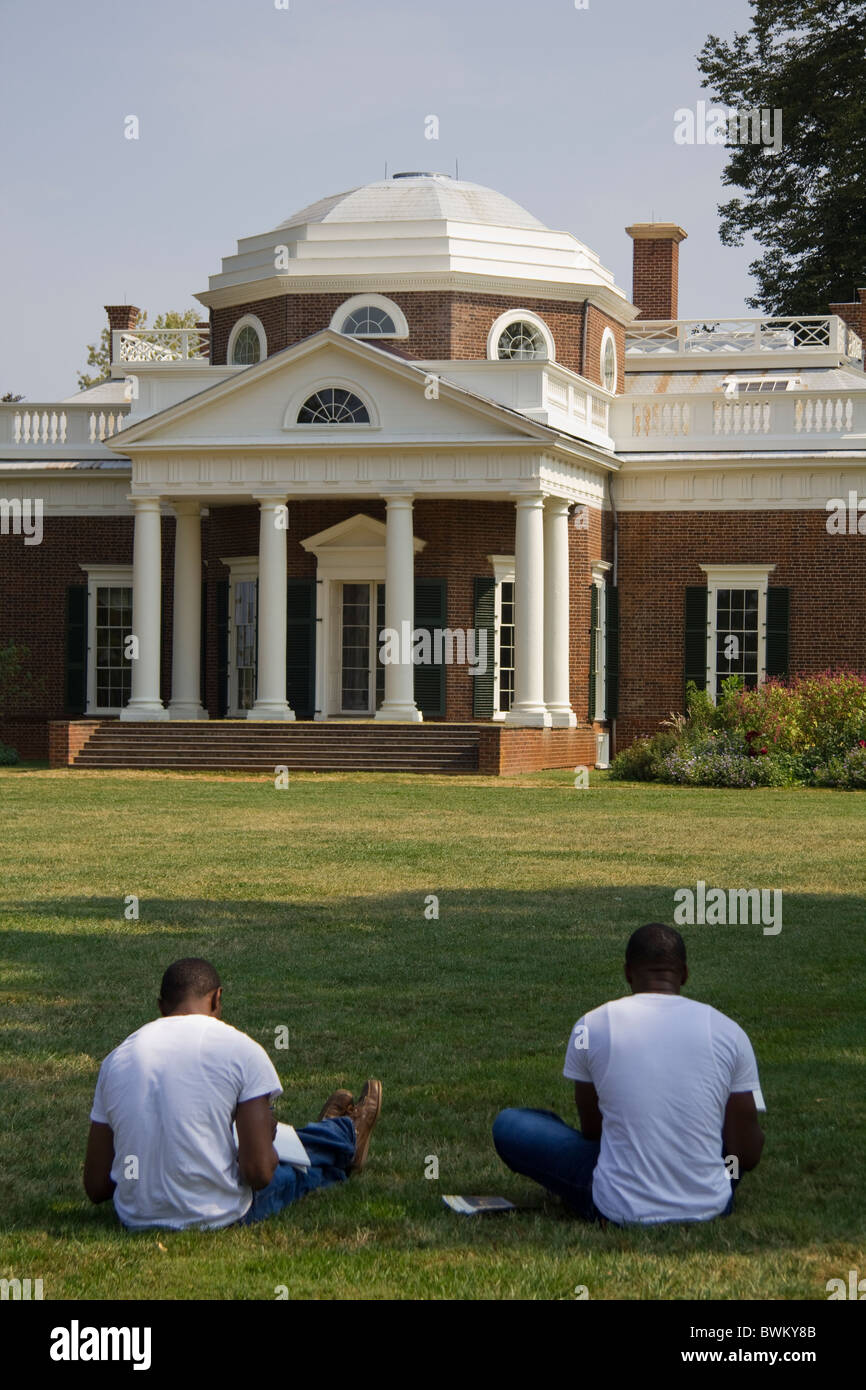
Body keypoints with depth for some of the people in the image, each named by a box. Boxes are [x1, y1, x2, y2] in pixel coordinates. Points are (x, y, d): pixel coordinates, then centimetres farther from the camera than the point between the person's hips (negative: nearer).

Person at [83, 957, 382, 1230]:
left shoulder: (115, 1060, 1)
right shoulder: (242, 1050, -10)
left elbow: (96, 1188, 2)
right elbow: (259, 1171, -15)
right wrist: (266, 1138, 8)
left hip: (135, 1221, 4)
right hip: (218, 1217, -4)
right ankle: (346, 1136, 62)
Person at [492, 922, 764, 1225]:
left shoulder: (591, 1027, -5)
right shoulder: (729, 1031, -3)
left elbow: (591, 1130, 8)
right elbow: (748, 1156, 1)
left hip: (619, 1212, -3)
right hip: (711, 1208, 3)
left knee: (508, 1125, 14)